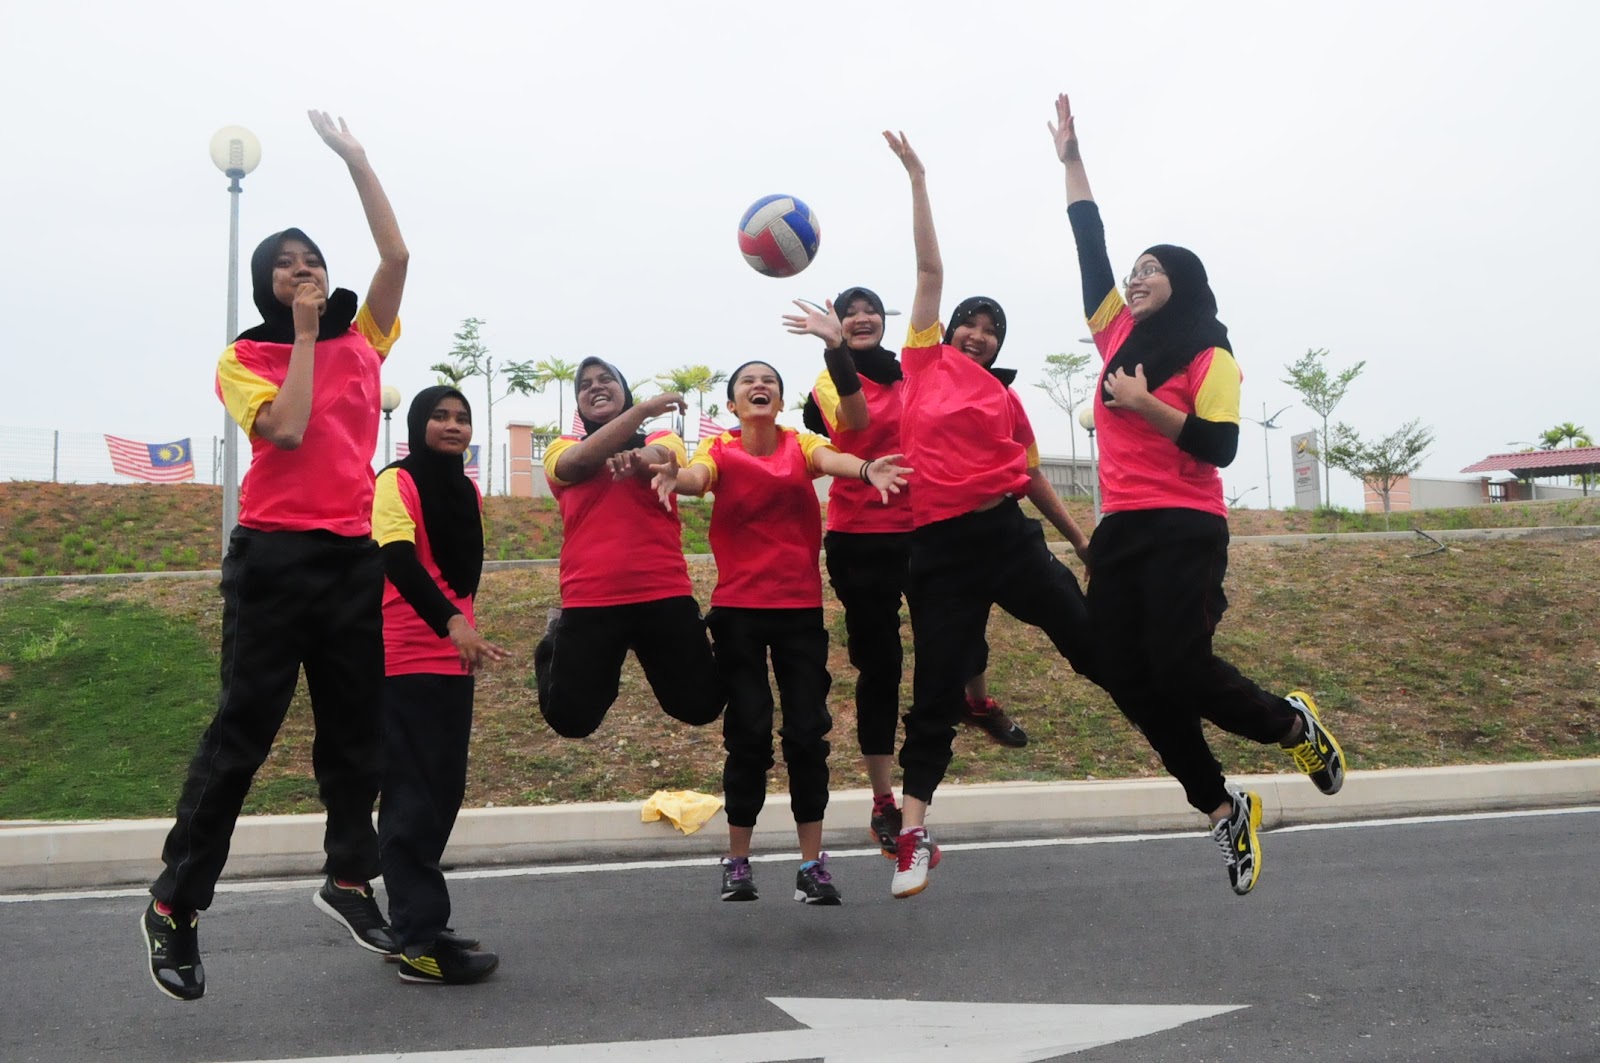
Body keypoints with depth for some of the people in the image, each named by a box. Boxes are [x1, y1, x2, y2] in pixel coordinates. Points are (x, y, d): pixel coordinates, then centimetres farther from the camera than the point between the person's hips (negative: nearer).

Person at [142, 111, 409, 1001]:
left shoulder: (362, 340, 12)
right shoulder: (244, 360, 2)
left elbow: (396, 255, 2)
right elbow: (286, 428, -16)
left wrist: (357, 159, 3)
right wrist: (305, 334, -8)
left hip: (354, 558, 4)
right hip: (275, 557, -4)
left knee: (355, 729, 11)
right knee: (242, 731, -4)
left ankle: (351, 879, 26)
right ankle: (177, 903, 8)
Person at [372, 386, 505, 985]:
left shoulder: (468, 493, 14)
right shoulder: (396, 483, -8)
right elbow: (398, 560, -22)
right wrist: (450, 622, -36)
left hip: (453, 659, 8)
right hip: (404, 660, -8)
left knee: (444, 794, 10)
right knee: (414, 797, -6)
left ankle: (414, 922, 21)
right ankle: (419, 942, -2)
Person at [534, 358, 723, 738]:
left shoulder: (663, 440, 9)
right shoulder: (562, 450, 9)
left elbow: (655, 459, -15)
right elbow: (581, 460, -15)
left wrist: (636, 459, -41)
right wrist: (643, 408, -21)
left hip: (664, 594, 0)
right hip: (589, 601, 0)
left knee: (700, 707, 6)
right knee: (570, 720, 5)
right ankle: (556, 645, 35)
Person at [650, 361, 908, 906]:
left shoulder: (801, 444, 2)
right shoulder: (720, 450, 0)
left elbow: (832, 458, -19)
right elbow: (698, 475, -21)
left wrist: (866, 469, -42)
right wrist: (674, 475, -46)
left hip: (801, 605, 1)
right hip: (738, 607, -1)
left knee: (808, 732, 0)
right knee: (748, 731, -1)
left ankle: (813, 864, 7)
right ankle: (737, 862, 12)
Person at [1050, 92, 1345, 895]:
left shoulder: (1208, 357, -1)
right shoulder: (1119, 334, 15)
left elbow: (1219, 446, -12)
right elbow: (1090, 247, 19)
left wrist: (1143, 403, -17)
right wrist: (1071, 159, 19)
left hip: (1184, 533, -6)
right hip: (1119, 530, 6)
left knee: (1179, 670, -12)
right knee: (1130, 683, -1)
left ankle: (1293, 724, 19)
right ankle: (1223, 809, 14)